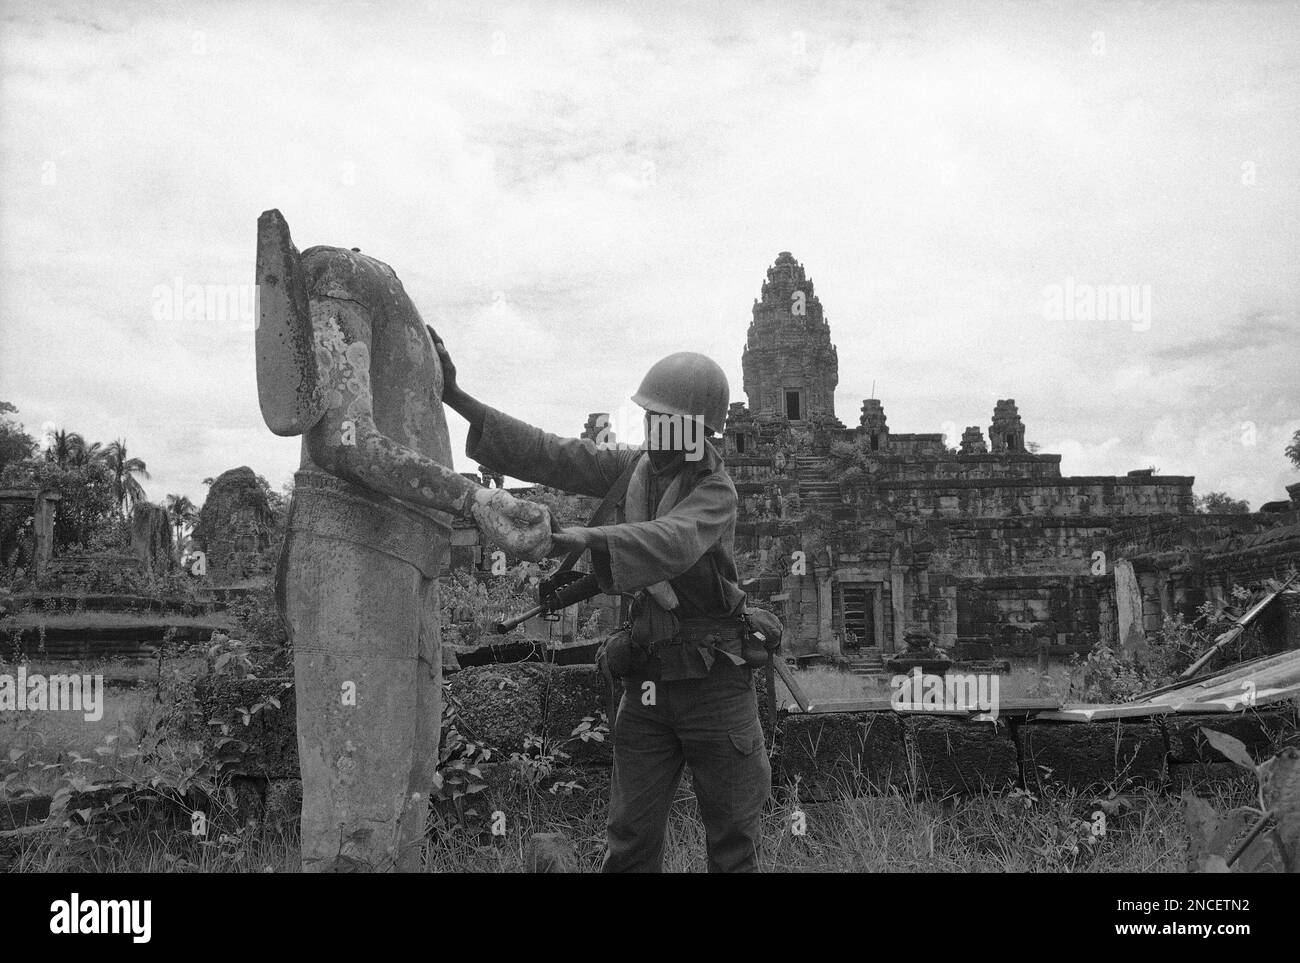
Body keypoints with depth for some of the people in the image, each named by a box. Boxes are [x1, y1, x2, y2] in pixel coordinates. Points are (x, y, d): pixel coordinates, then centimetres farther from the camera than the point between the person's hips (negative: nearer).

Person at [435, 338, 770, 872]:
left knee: (733, 843, 8)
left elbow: (671, 544, -32)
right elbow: (543, 454, -4)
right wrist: (455, 396, -12)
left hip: (714, 683, -4)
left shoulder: (716, 491, -12)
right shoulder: (630, 468, 2)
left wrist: (588, 538, -48)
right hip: (647, 682, 4)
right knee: (630, 842, 4)